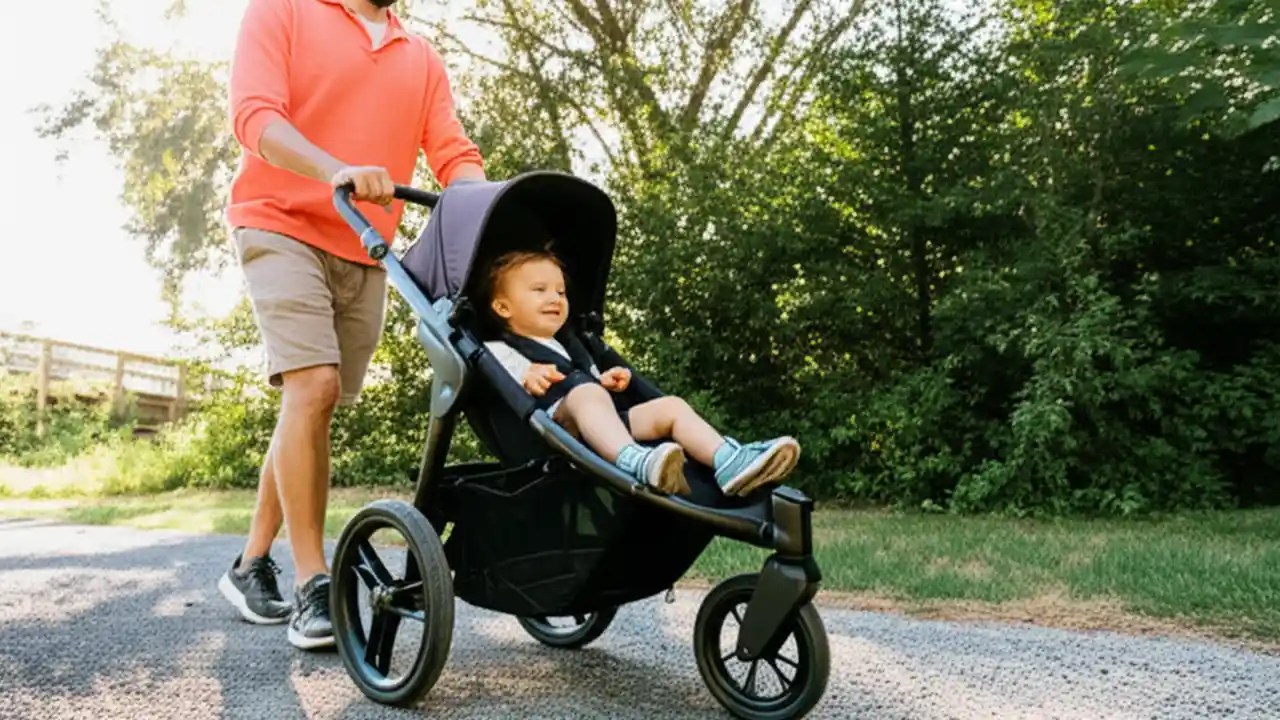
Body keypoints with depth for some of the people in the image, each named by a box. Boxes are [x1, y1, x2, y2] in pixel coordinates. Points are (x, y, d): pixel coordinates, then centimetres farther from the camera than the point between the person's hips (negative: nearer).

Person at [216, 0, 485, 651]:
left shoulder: (422, 60, 14)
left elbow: (455, 155, 4)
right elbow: (254, 113, -11)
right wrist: (336, 170, -30)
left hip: (364, 253, 5)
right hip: (282, 227, -5)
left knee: (313, 404, 8)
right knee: (313, 387, -20)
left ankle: (252, 564, 22)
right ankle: (312, 584, -12)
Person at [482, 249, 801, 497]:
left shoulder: (566, 345, 38)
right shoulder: (498, 350, 14)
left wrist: (606, 381, 17)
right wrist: (525, 380, -24)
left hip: (605, 423, 8)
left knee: (670, 406, -7)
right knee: (586, 392, -37)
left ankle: (728, 462, -33)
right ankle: (636, 462, -66)